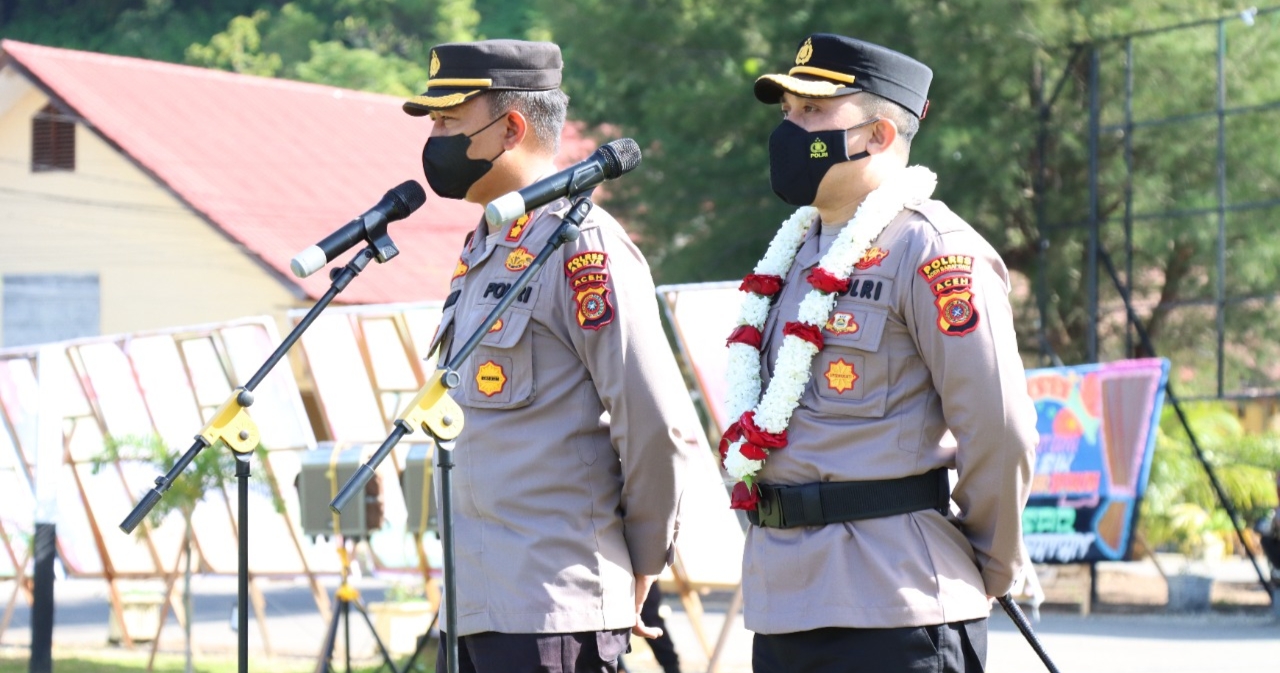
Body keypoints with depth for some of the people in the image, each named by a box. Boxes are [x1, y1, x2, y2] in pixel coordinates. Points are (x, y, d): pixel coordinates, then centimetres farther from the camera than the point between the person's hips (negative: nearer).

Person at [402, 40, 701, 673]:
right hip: (473, 603, 9)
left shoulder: (581, 246, -13)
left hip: (553, 613, -9)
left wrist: (638, 567, -5)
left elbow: (660, 427, -17)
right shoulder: (483, 251, 16)